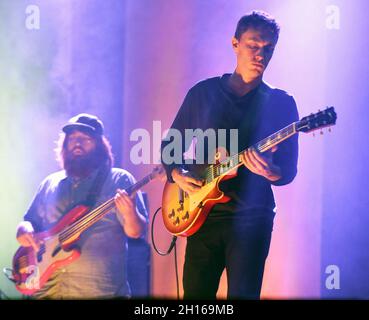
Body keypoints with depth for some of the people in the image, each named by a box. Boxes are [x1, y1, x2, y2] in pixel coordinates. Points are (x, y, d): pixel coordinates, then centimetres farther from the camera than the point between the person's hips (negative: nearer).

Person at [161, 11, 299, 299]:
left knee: (243, 293, -3)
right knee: (195, 294, 6)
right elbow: (170, 144, 15)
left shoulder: (281, 102, 4)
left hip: (252, 217, -1)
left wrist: (271, 172, -21)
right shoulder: (203, 92, 7)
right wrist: (177, 173, -5)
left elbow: (289, 170, 2)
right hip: (203, 213, 2)